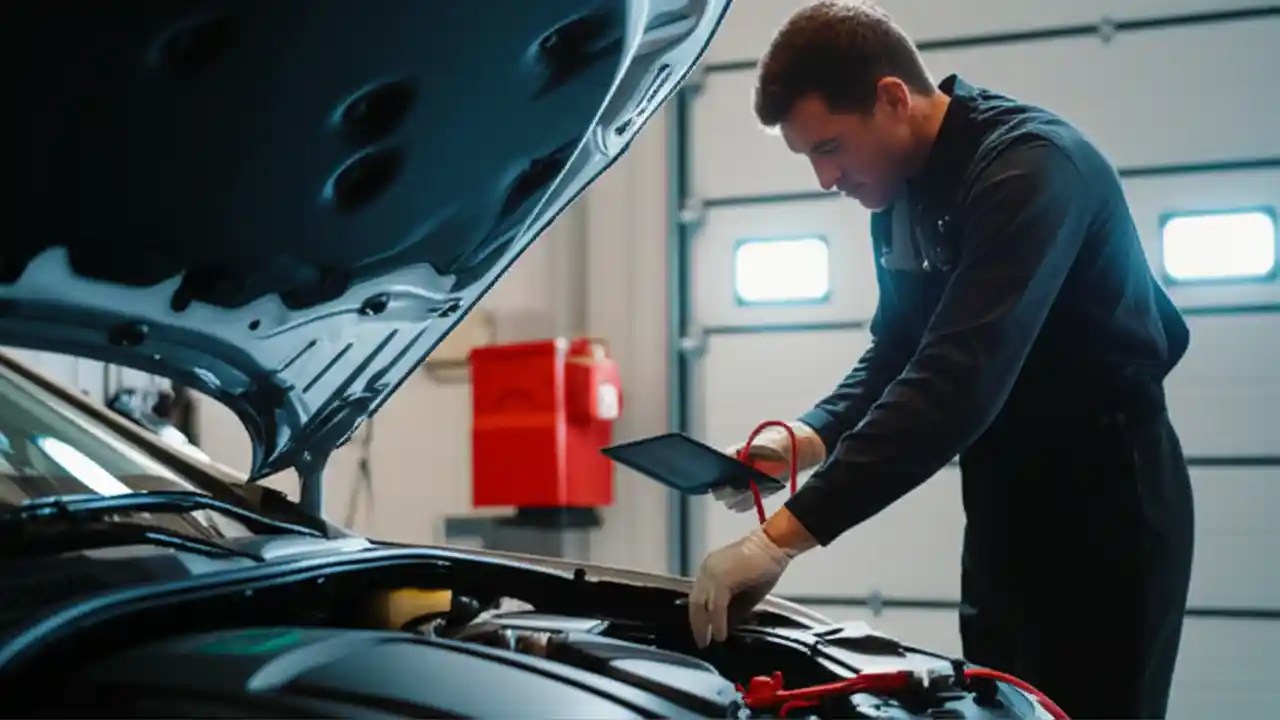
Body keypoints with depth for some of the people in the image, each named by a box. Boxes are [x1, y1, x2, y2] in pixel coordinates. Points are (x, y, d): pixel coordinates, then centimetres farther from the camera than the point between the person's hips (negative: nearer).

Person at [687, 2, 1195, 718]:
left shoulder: (1031, 167, -25)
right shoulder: (900, 192, 4)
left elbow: (961, 381, -35)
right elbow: (900, 351, 13)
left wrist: (784, 535, -38)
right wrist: (812, 437, -7)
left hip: (1104, 503, -8)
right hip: (1004, 501, 8)